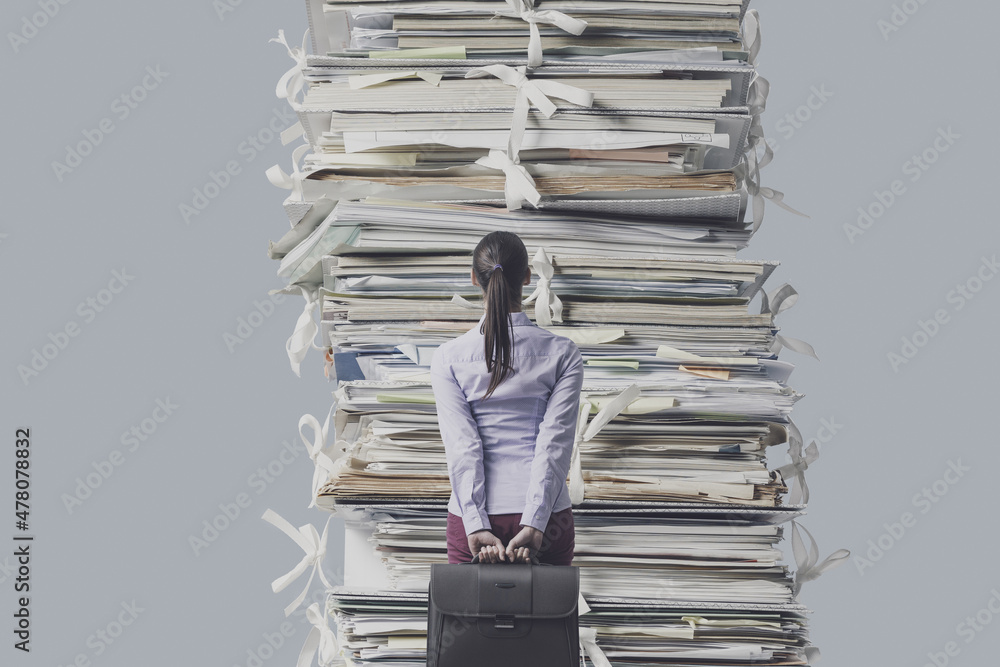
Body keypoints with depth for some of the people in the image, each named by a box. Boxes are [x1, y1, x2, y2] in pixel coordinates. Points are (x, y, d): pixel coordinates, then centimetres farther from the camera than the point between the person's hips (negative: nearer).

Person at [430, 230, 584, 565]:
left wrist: (476, 526, -14)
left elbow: (461, 445, -9)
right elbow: (555, 441, -10)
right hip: (547, 515, 0)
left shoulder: (448, 357, -2)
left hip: (474, 517, 0)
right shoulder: (562, 353, -2)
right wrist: (534, 525, -15)